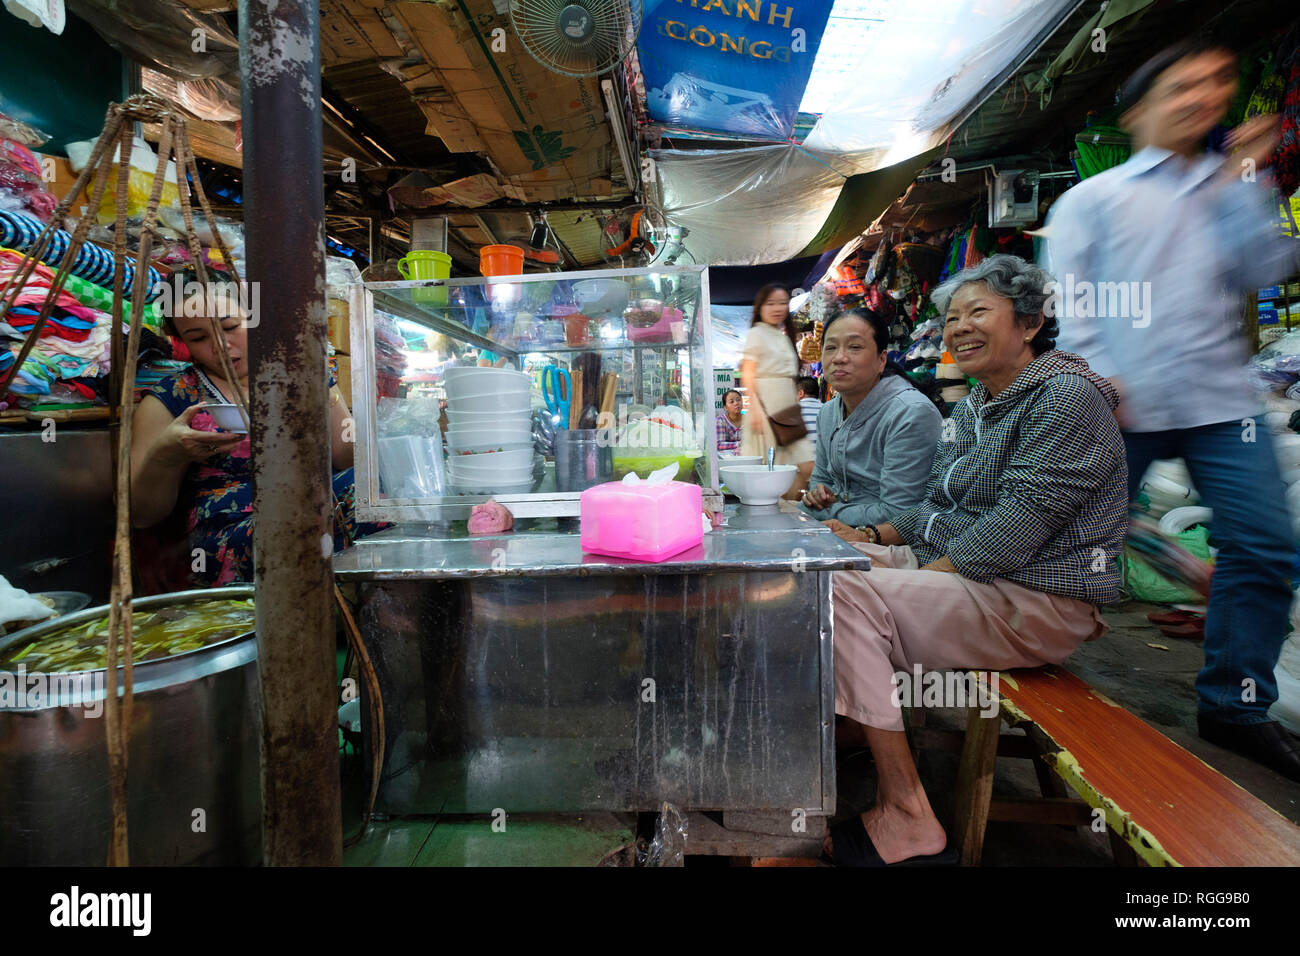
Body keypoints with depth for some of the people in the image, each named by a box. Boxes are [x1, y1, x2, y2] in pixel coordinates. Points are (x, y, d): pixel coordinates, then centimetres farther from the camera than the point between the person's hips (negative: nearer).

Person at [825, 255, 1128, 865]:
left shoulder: (1067, 396, -13)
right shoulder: (972, 407, 16)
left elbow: (1018, 526, -23)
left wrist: (924, 574, -22)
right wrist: (872, 537, 1)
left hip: (1036, 600, -9)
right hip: (953, 569, 10)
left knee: (847, 595, -26)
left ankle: (906, 820, -17)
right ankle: (852, 726, 8)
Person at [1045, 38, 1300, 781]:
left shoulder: (1231, 191, 20)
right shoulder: (1093, 197, 8)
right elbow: (1065, 293, -1)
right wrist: (1093, 373, -12)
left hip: (1223, 400, 4)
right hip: (1122, 405, -4)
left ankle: (1237, 705, 15)